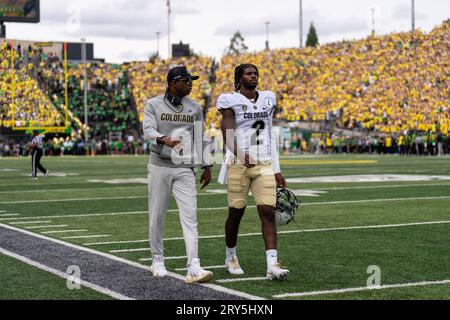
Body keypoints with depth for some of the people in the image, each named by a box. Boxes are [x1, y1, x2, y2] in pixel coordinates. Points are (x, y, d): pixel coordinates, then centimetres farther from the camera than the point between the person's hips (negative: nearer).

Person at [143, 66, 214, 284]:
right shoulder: (153, 105, -1)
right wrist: (163, 139, -37)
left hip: (185, 169, 2)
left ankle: (193, 268, -15)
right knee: (157, 215, 5)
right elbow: (148, 130, -16)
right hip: (160, 166, -2)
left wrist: (206, 167, 9)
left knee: (190, 216, -9)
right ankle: (157, 261, 22)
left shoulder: (195, 108, 9)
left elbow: (200, 139, 12)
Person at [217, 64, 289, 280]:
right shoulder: (231, 101, -2)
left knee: (268, 212, -8)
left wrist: (277, 170, 15)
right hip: (238, 164, -4)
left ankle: (272, 265, -12)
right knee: (236, 212, 5)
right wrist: (239, 153, -35)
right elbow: (227, 133, -14)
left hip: (264, 165, 4)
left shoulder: (267, 99, 14)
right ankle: (231, 257, 27)